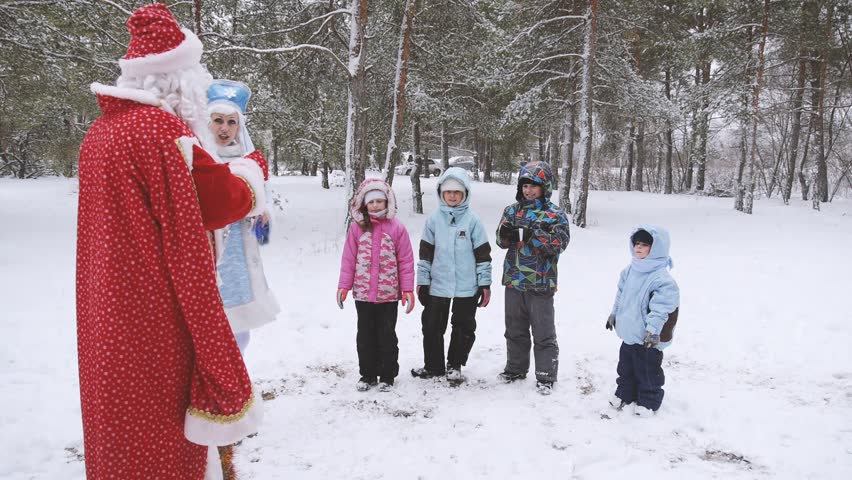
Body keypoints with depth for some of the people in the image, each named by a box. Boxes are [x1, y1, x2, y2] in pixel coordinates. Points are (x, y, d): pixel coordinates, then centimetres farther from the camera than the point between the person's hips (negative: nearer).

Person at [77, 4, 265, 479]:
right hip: (157, 316, -8)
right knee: (165, 420, 5)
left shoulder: (102, 129, 9)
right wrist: (253, 169, 6)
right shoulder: (165, 129, -18)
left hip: (109, 315, 8)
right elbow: (222, 202, -14)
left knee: (120, 412, 19)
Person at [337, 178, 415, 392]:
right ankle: (367, 374, 27)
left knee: (387, 336, 10)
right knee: (365, 336, 13)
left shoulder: (397, 228, -5)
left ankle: (387, 376, 22)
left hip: (388, 294, -2)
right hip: (362, 293, 2)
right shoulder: (357, 227, -1)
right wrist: (344, 285, -3)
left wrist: (408, 289, -7)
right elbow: (349, 259, 0)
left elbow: (406, 260, -4)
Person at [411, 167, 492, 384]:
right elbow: (426, 252, 6)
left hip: (467, 287, -2)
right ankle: (433, 365, 27)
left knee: (464, 327, 9)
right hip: (438, 285, 2)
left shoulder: (472, 220, -2)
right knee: (432, 326, 9)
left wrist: (485, 284, -2)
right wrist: (422, 282, 4)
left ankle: (454, 366, 27)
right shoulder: (434, 219, 3)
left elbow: (483, 253, 0)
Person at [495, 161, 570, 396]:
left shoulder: (555, 214, -3)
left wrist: (534, 235, -25)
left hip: (541, 283, -4)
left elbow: (560, 243, -14)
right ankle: (515, 368, 32)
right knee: (515, 329, 16)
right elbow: (501, 241, 9)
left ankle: (546, 376, 14)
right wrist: (506, 233, -15)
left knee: (544, 333, 3)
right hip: (514, 280, 4)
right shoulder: (512, 210, 9)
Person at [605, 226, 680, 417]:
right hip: (628, 333, 7)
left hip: (648, 338, -7)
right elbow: (621, 295, 17)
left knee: (648, 370, 7)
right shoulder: (629, 271, 4)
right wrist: (614, 314, 22)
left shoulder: (661, 279, -21)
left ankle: (648, 401, 24)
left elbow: (660, 308, -23)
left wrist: (653, 330, -25)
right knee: (626, 366, 20)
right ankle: (625, 393, 37)